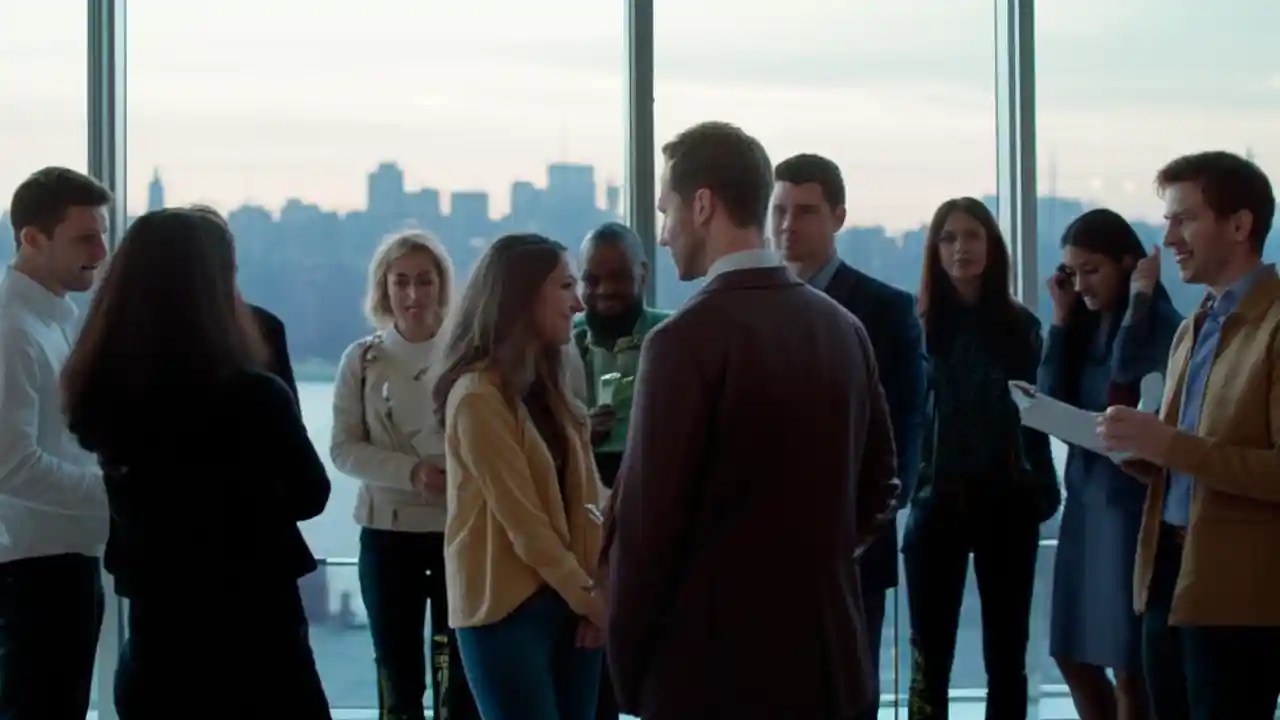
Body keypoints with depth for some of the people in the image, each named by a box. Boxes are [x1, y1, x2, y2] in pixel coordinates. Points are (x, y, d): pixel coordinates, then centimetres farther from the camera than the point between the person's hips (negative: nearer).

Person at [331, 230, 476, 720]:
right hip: (388, 532, 1)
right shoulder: (363, 359, 2)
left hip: (460, 529, -1)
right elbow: (343, 449, -2)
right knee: (398, 676, 8)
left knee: (457, 675, 0)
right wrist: (410, 472, -17)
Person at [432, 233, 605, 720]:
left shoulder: (550, 387, 13)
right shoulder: (477, 396, -13)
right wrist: (585, 594, -8)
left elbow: (585, 498, 8)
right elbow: (521, 519, -15)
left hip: (568, 600, 7)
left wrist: (596, 593, -4)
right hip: (507, 607, -7)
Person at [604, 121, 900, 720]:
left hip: (709, 668, -7)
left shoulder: (687, 340, -15)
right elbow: (877, 485, 15)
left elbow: (648, 518, -14)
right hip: (828, 657, 7)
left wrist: (627, 665, -4)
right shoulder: (843, 328, 7)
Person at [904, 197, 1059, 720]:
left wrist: (1044, 490, 0)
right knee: (930, 656, 1)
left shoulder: (1019, 326, 4)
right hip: (936, 502, -2)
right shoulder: (920, 326, -2)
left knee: (1007, 655, 8)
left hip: (1005, 502, 2)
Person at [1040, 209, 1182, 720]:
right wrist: (1062, 318, 0)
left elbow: (1127, 394, -26)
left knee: (1128, 663, -1)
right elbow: (1051, 400, 2)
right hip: (1086, 496, 8)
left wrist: (1137, 301, -18)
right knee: (1073, 655, 13)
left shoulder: (1158, 324, -9)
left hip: (1132, 500, -8)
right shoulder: (1084, 325, 11)